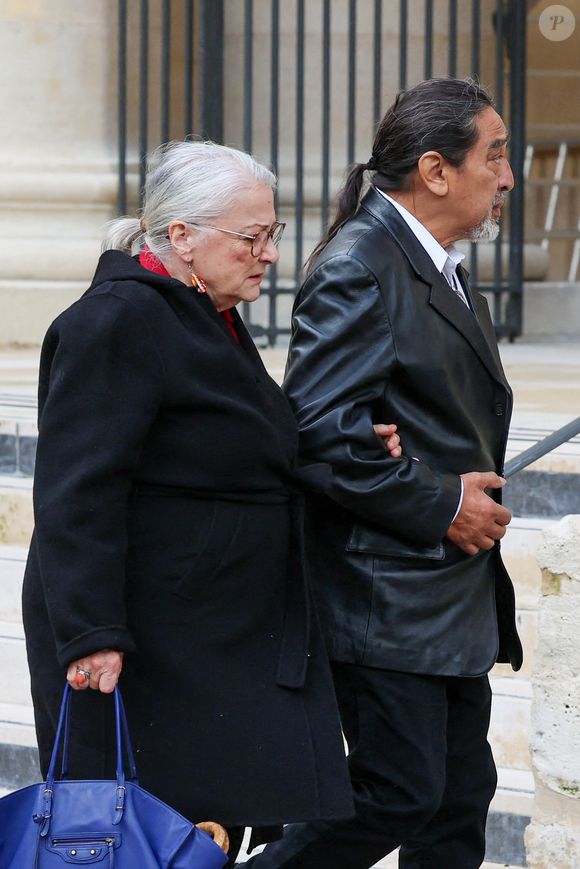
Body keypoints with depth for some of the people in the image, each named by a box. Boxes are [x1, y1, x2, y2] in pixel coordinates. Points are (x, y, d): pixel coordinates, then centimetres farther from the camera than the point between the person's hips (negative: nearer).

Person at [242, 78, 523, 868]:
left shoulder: (443, 270, 16)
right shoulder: (358, 270, -16)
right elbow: (323, 427, -23)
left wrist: (476, 500, 9)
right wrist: (441, 506, -18)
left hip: (454, 593, 10)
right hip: (386, 596, -10)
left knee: (460, 799, 10)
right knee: (400, 795, -8)